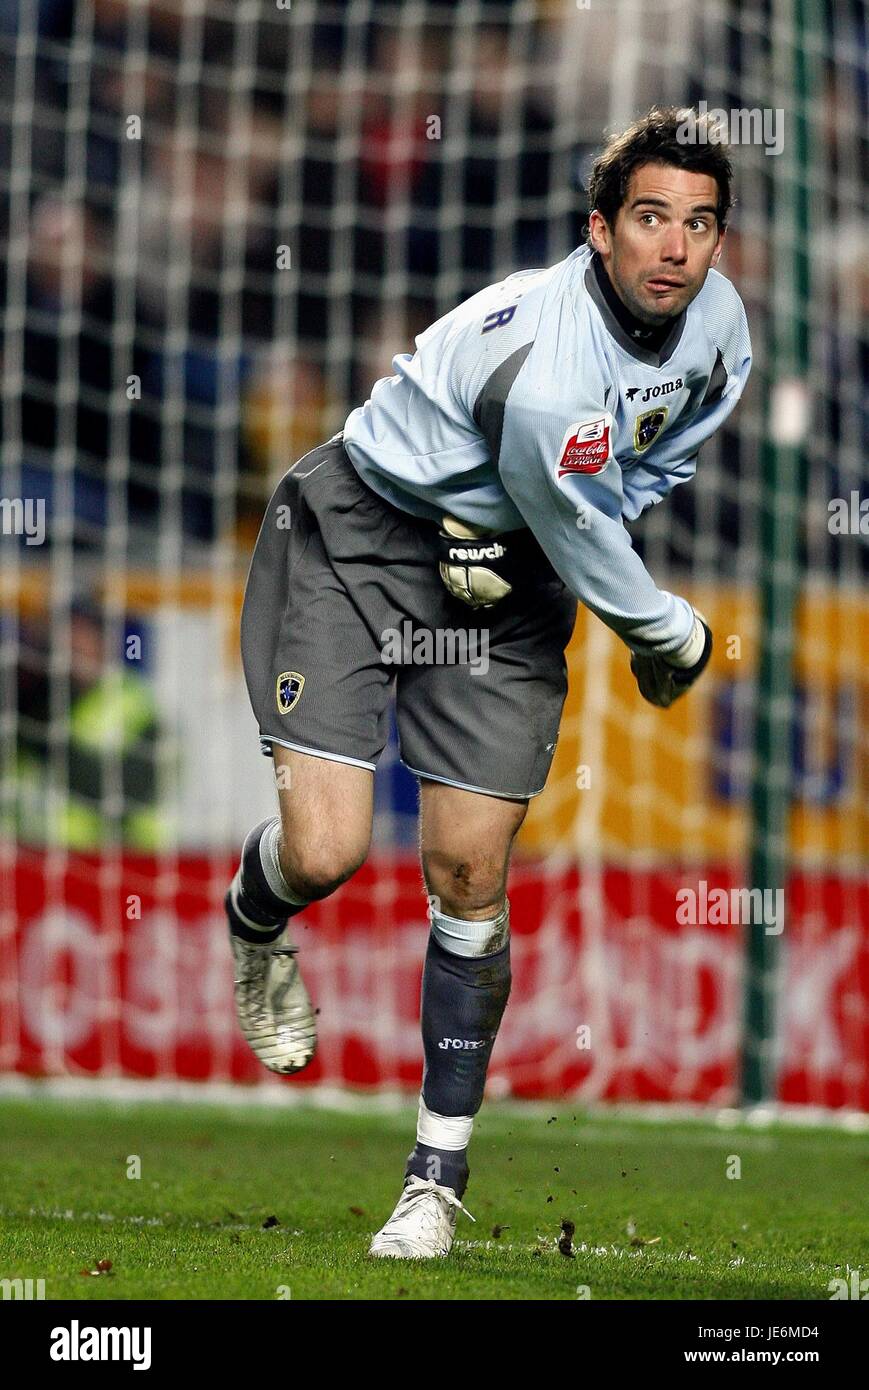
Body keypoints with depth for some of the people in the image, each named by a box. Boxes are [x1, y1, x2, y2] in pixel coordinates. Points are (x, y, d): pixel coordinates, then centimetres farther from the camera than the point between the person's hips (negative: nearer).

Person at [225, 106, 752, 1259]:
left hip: (504, 571, 5)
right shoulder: (544, 373, -34)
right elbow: (588, 555, -20)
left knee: (470, 873, -2)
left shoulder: (719, 325, -10)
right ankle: (256, 922, 25)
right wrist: (674, 638, -1)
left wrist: (509, 548, -7)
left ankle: (440, 1176, 9)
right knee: (324, 852, -15)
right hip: (360, 530, -5)